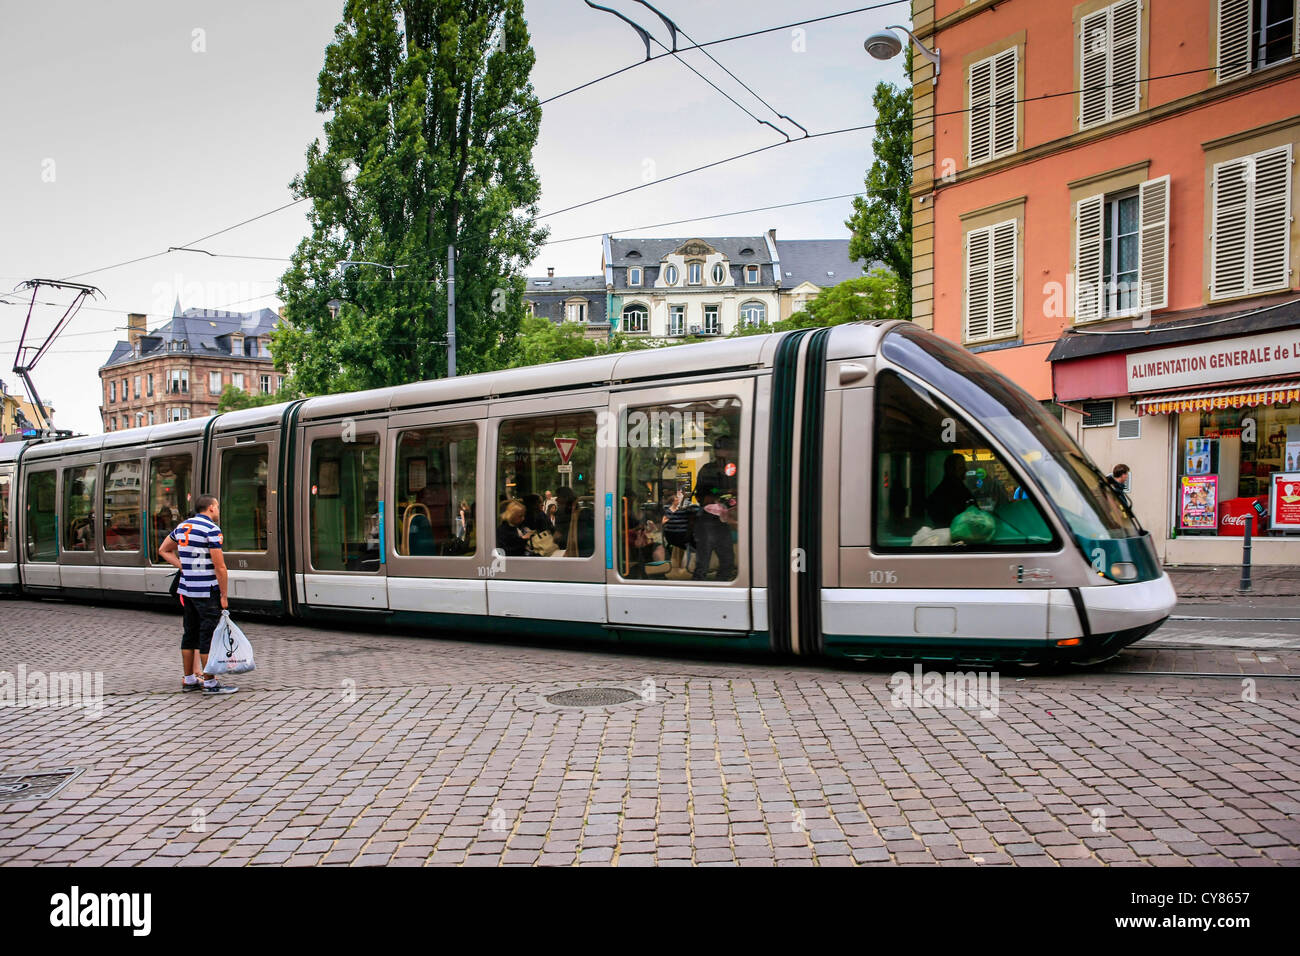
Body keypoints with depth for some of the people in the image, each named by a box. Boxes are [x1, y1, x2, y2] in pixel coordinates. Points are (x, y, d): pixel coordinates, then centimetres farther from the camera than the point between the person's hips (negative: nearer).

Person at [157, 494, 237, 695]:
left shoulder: (182, 527, 12)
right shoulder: (211, 529, -13)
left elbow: (163, 551, 24)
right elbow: (219, 567, -15)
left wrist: (183, 567, 14)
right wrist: (224, 596, -8)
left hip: (187, 589, 8)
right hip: (207, 591, -8)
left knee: (190, 633, 14)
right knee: (209, 634, -3)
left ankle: (189, 679, 20)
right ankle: (209, 682, 0)